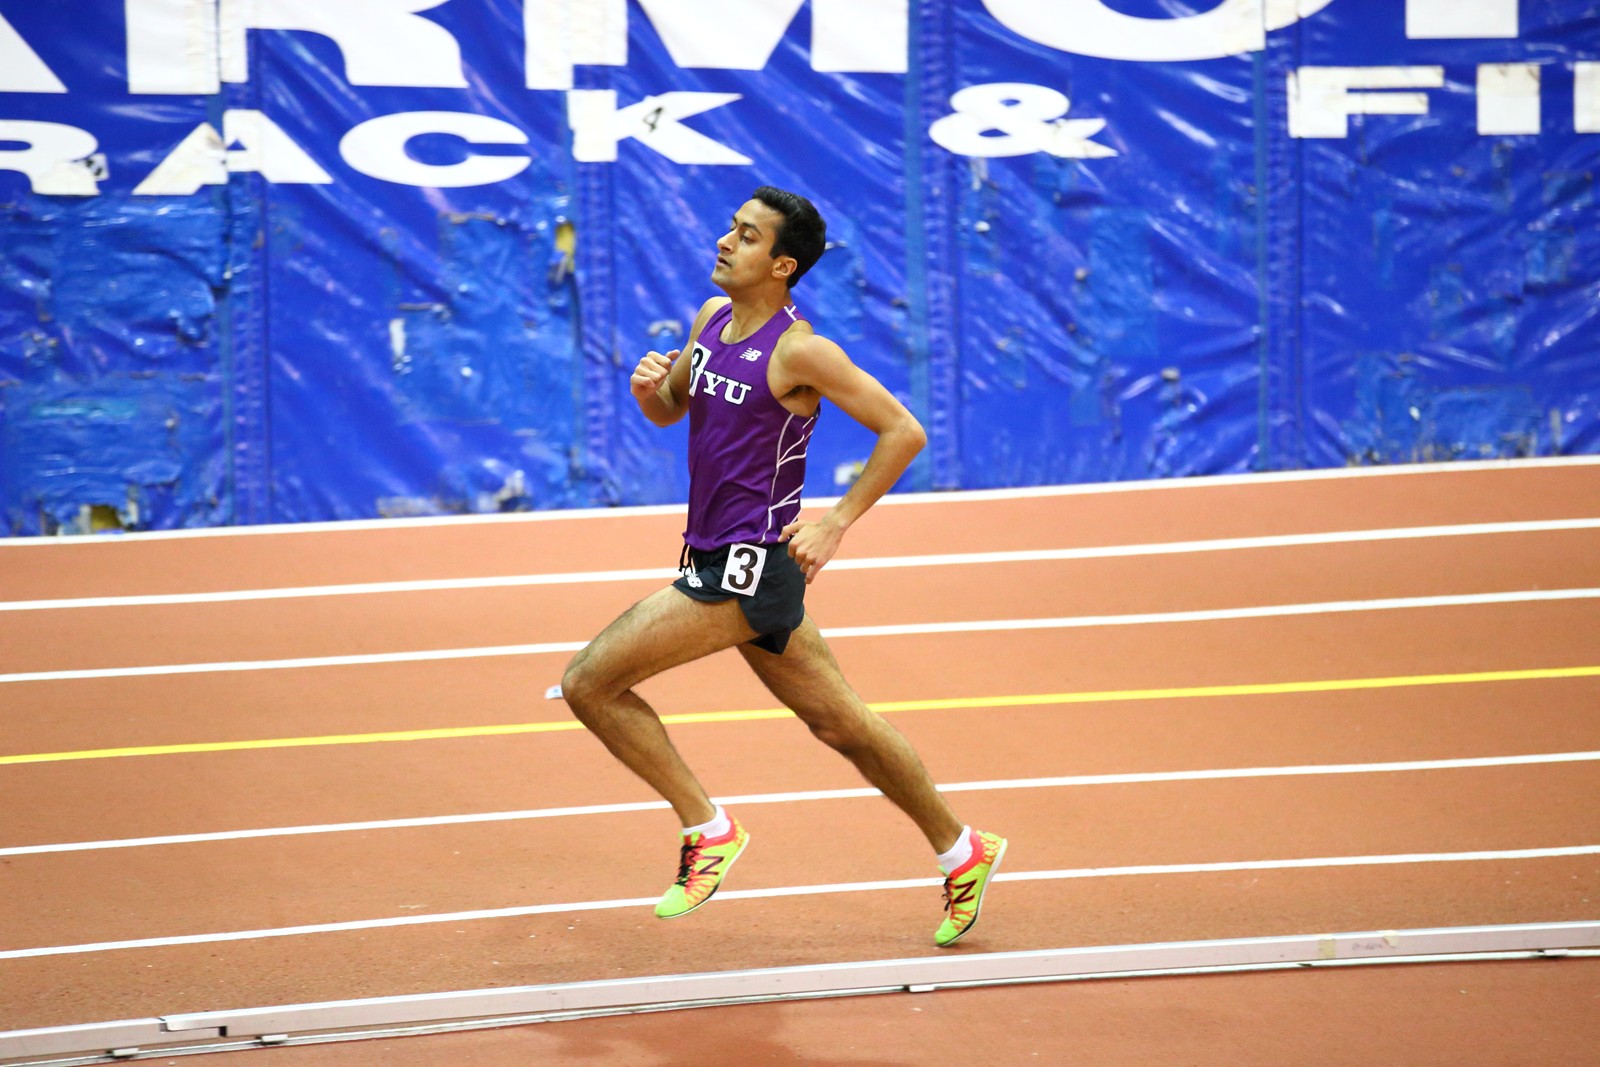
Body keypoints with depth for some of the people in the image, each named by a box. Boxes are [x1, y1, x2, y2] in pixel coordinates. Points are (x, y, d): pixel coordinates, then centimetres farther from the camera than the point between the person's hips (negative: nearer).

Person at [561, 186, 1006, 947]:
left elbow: (903, 431, -14)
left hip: (749, 565, -9)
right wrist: (649, 386, -2)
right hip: (718, 561, 9)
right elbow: (669, 411, 21)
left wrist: (838, 522, -15)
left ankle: (707, 828, -1)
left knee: (590, 682, -11)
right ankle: (960, 852, 28)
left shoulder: (800, 351, -16)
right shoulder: (712, 318, 8)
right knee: (840, 724, 16)